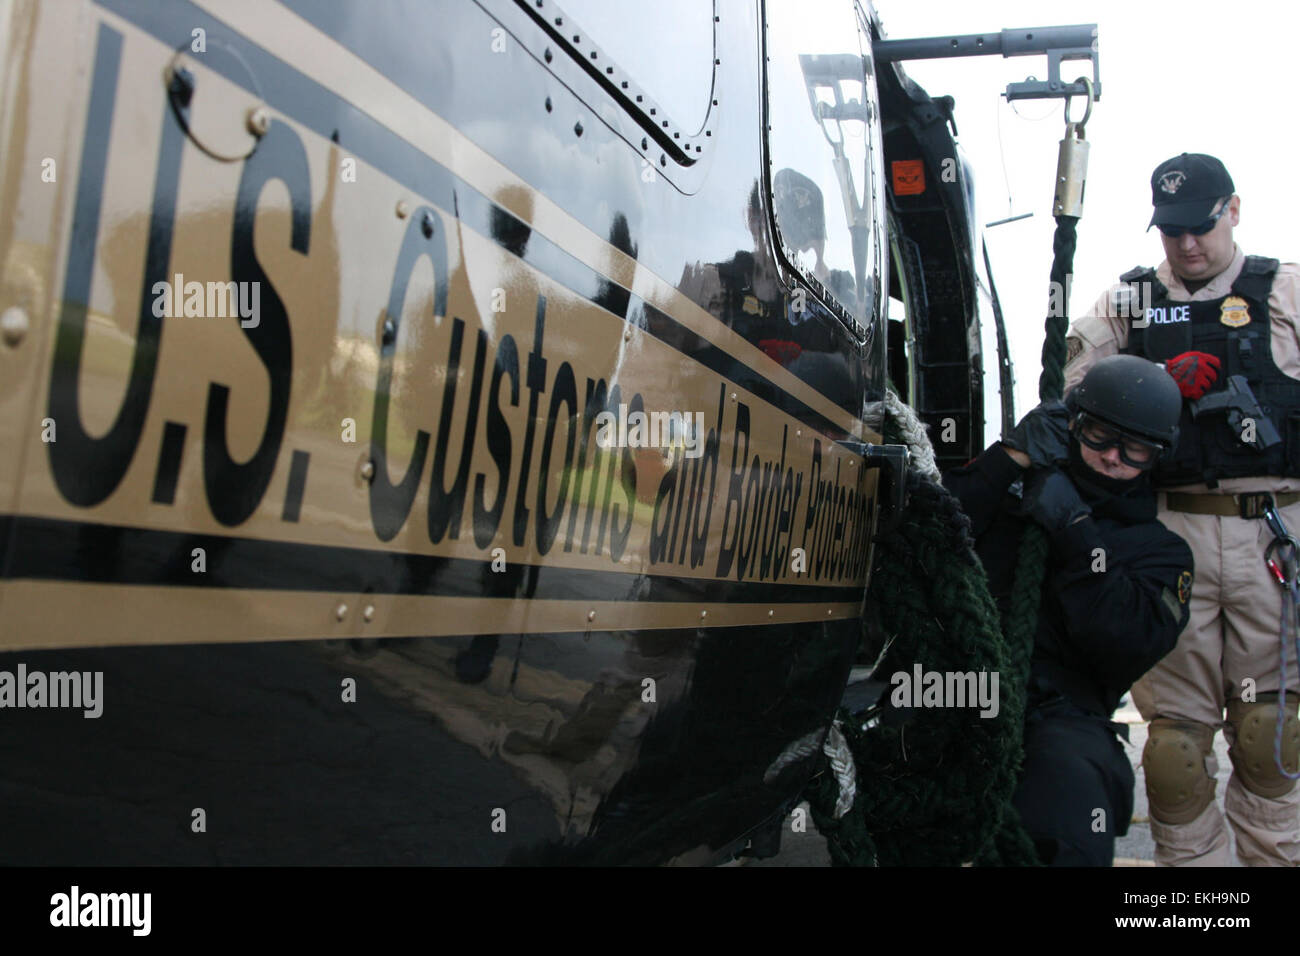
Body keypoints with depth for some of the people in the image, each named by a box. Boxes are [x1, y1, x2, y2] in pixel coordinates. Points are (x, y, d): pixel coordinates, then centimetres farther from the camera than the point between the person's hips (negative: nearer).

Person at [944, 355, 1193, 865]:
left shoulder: (1158, 550, 19)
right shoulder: (1010, 486, 20)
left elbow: (1133, 647, -2)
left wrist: (1075, 532, -6)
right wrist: (1013, 456, -1)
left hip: (1057, 712, 0)